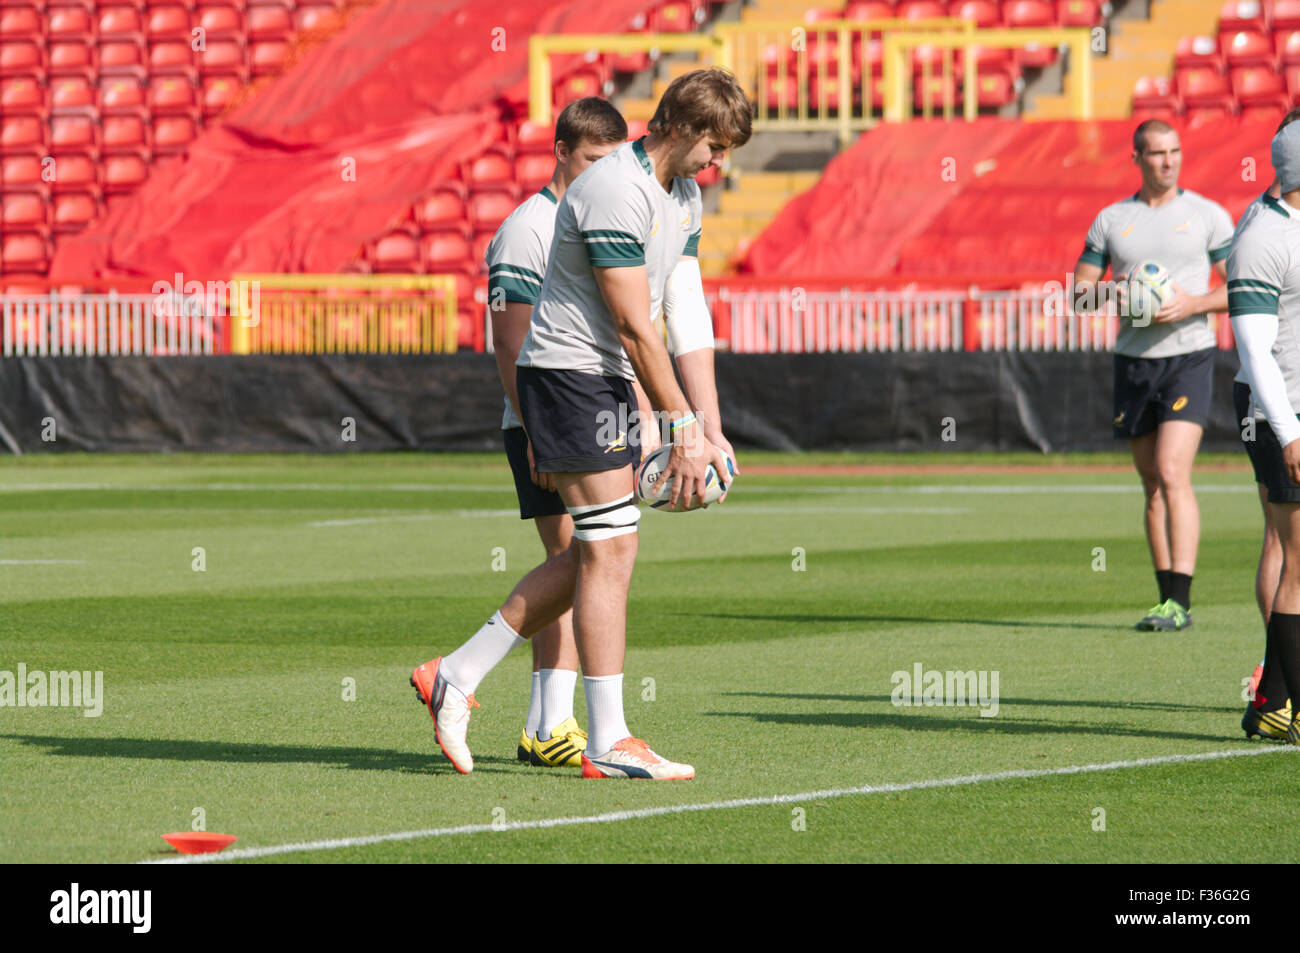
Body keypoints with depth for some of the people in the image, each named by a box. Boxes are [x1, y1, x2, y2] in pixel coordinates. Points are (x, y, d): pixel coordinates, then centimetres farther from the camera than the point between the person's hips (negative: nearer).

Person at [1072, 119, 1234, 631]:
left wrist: (1194, 303, -15)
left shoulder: (1207, 215, 1)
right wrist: (1111, 295, -12)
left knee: (1172, 475, -17)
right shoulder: (1111, 220, 9)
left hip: (1189, 357, -4)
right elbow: (1078, 292, 10)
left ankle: (1180, 602, -18)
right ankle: (1167, 597, 14)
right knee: (1151, 485, 7)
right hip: (1132, 359, 4)